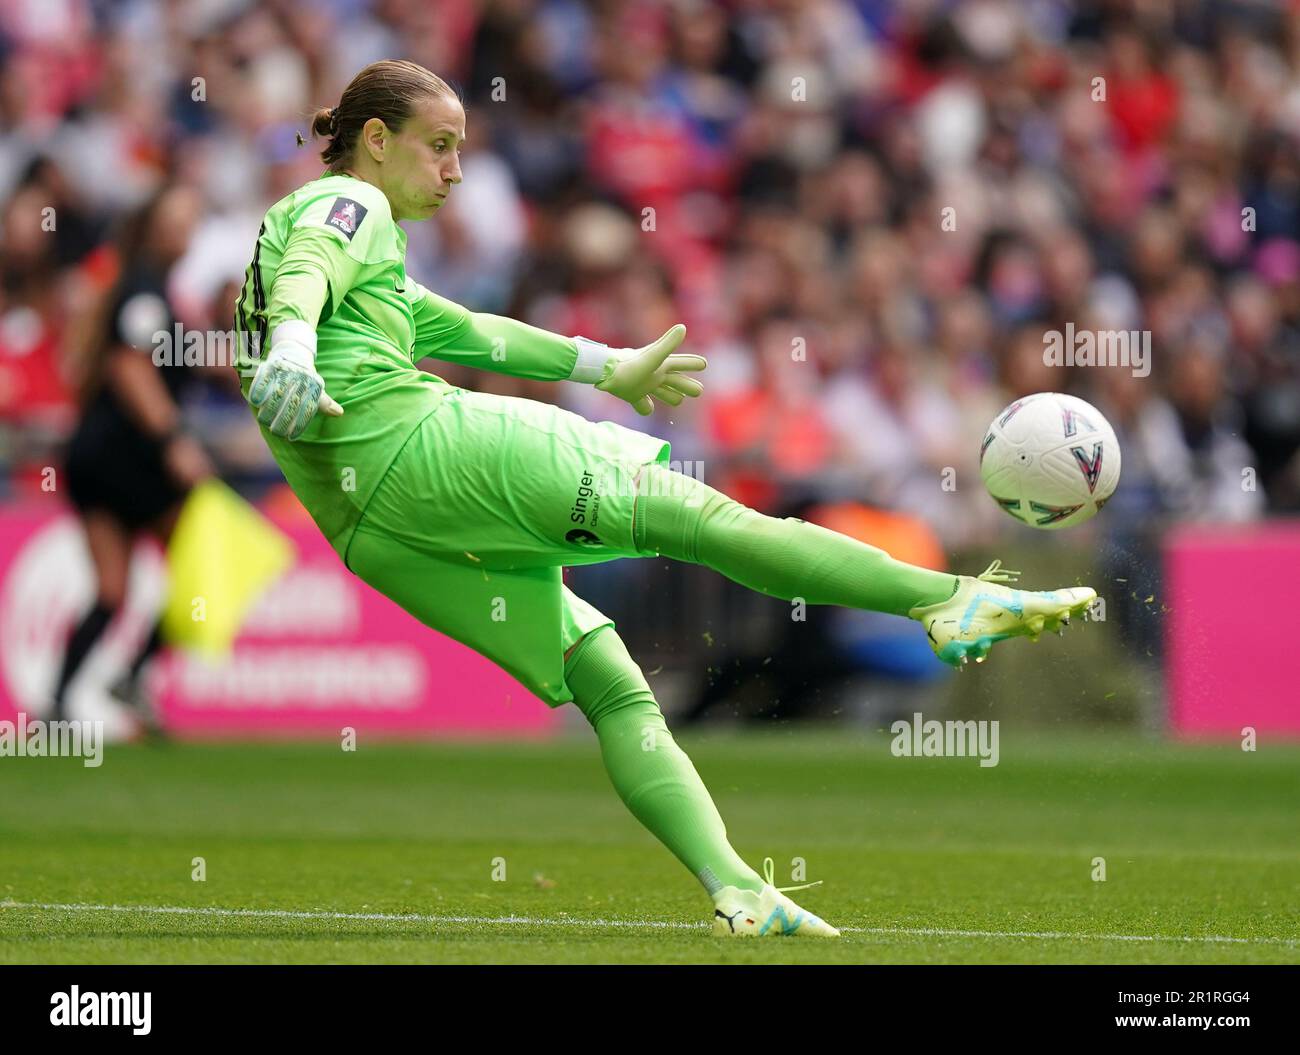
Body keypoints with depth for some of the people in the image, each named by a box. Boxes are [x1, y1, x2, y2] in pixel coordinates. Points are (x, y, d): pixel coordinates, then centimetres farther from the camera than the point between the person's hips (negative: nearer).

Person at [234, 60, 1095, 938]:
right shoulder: (348, 205, 4)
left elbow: (457, 331, 41)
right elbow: (306, 275, -19)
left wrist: (603, 366, 48)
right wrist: (292, 350, -41)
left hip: (373, 535, 9)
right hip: (415, 439, -9)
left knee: (611, 686, 4)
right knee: (701, 516, -13)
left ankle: (736, 889, -9)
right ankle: (952, 600, -19)